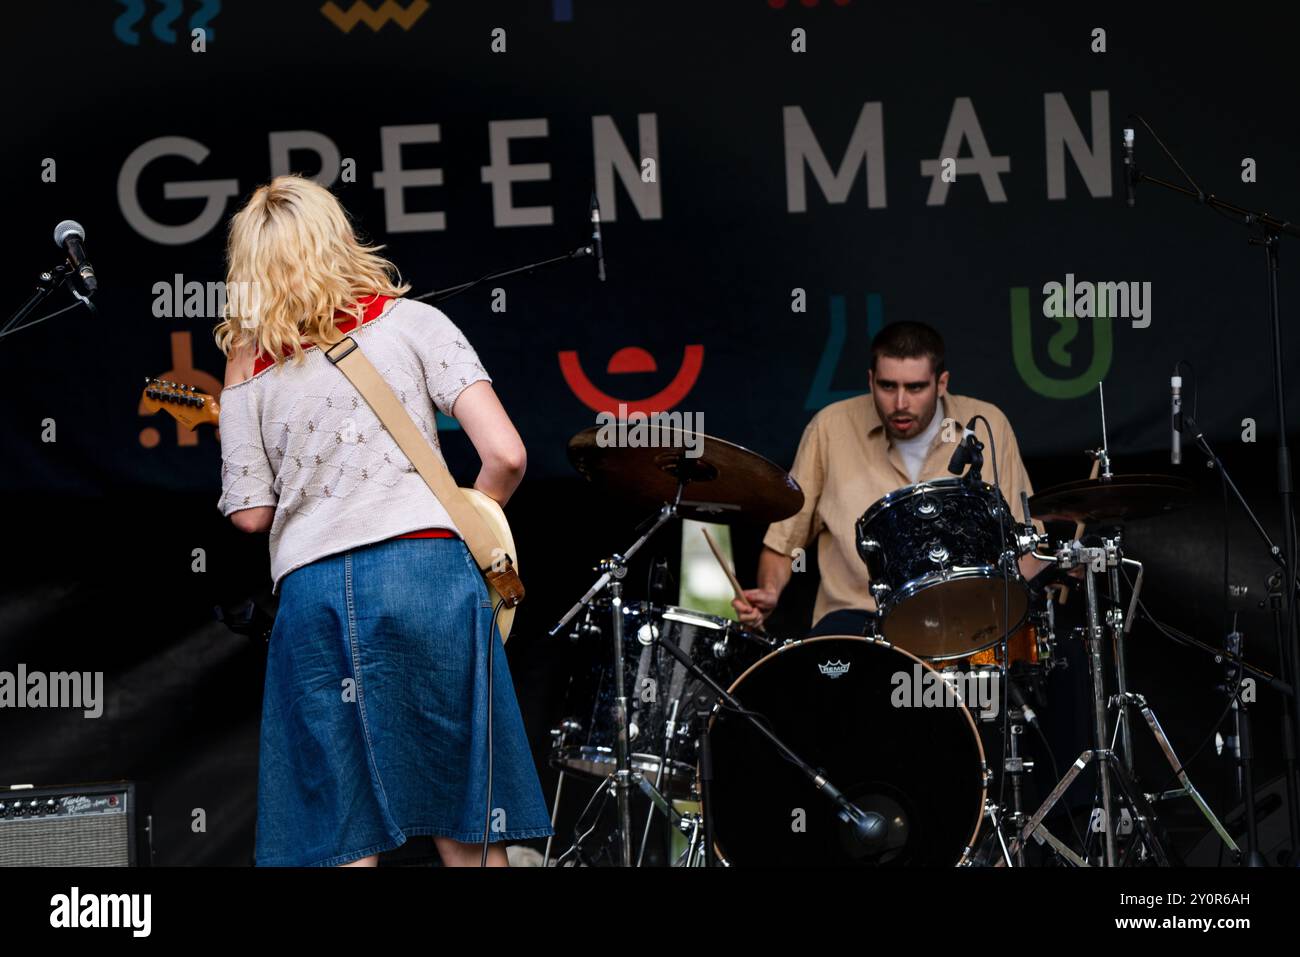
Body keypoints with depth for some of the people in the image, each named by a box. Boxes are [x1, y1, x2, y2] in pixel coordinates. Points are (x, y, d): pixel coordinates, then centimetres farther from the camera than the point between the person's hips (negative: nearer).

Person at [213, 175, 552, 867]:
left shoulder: (250, 369, 12)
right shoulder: (409, 322, 7)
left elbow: (250, 513, 11)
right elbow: (504, 453, -2)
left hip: (309, 594, 1)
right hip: (428, 574, -1)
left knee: (341, 845, 5)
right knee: (466, 835, 5)